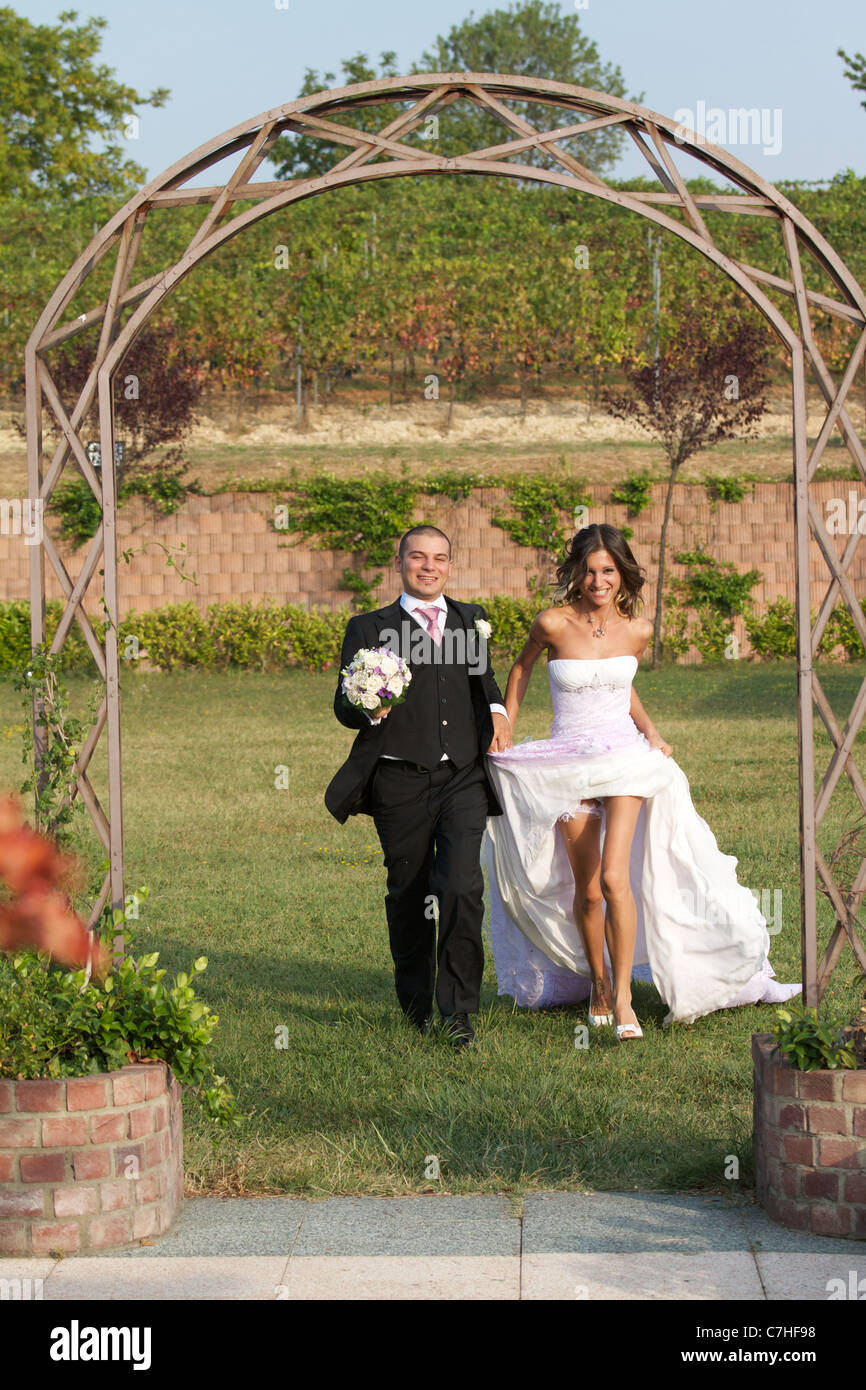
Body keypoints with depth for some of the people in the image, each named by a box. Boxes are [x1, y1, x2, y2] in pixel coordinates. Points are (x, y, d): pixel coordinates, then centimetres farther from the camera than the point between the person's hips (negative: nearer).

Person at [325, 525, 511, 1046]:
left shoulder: (470, 619, 17)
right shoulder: (370, 628, 6)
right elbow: (345, 705, 3)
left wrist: (497, 711, 11)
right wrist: (370, 709, -20)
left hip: (464, 776, 1)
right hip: (402, 782, -1)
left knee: (463, 889, -15)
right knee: (408, 898, 8)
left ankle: (459, 1009, -6)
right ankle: (416, 1003, 27)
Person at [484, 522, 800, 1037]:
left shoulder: (637, 630, -1)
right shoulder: (554, 623, -8)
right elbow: (522, 667, 12)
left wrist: (651, 732, 6)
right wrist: (502, 733, 10)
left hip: (624, 758, 0)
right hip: (567, 765, 0)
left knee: (615, 877, -18)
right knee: (587, 889, 4)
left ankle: (623, 997, -13)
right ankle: (597, 984, 27)